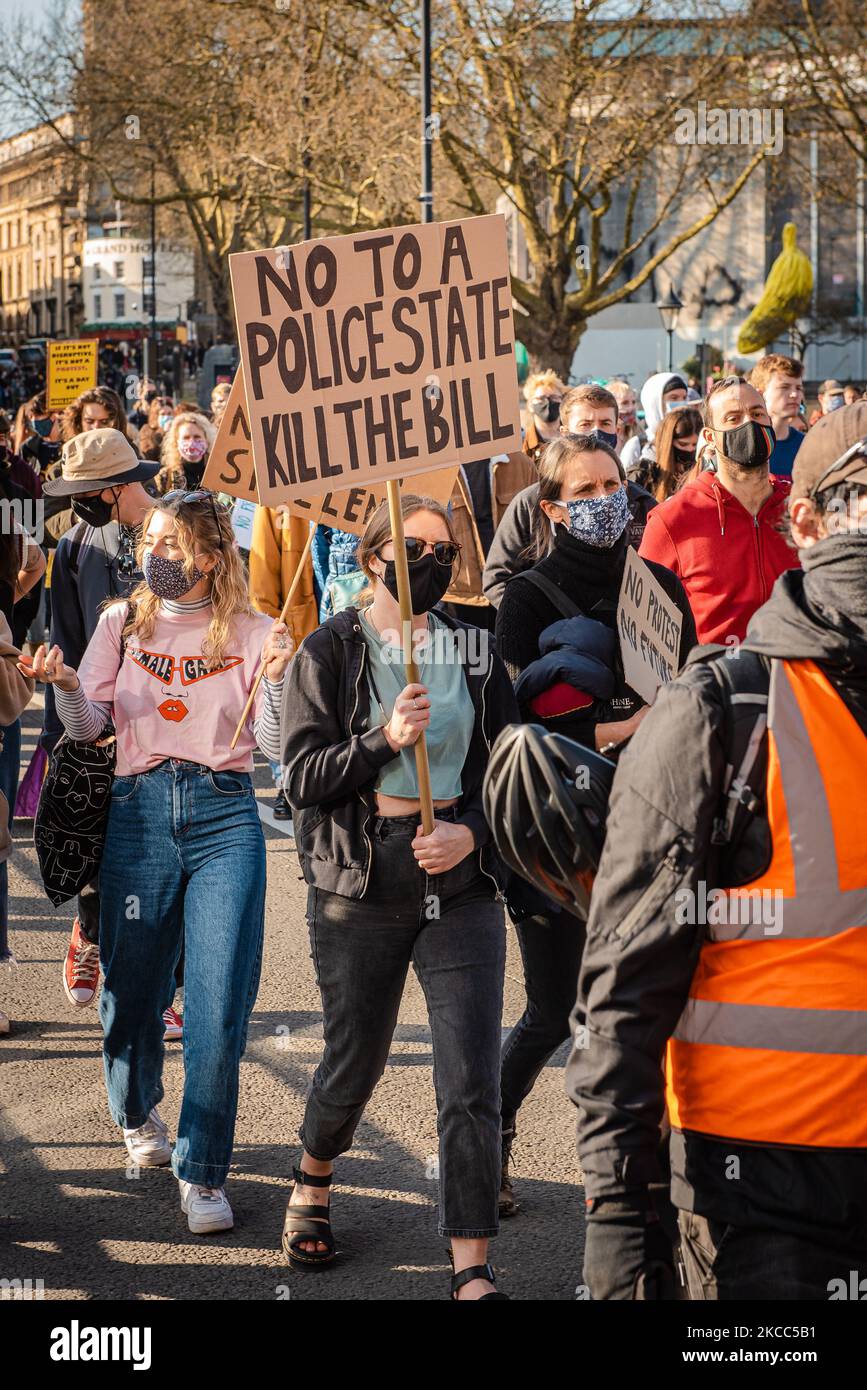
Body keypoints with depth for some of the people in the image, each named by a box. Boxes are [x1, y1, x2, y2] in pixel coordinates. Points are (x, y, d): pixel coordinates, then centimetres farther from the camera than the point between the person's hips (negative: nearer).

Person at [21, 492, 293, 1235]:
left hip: (224, 817, -2)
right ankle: (138, 1115, 40)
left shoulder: (248, 632, 2)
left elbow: (275, 742, -1)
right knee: (131, 992, 8)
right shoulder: (124, 622, 8)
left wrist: (276, 677, -19)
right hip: (140, 812, 2)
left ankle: (204, 1173, 1)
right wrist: (65, 686, -16)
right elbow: (89, 725, 4)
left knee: (218, 1007, -9)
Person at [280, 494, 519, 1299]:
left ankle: (472, 1269, -5)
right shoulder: (329, 652, 0)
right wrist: (385, 740, -20)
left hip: (461, 879, 2)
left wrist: (471, 831, -9)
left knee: (471, 1081, -8)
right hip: (362, 884, -1)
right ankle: (311, 1186, 43)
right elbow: (301, 779, -6)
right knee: (355, 1064, 10)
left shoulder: (474, 651, 8)